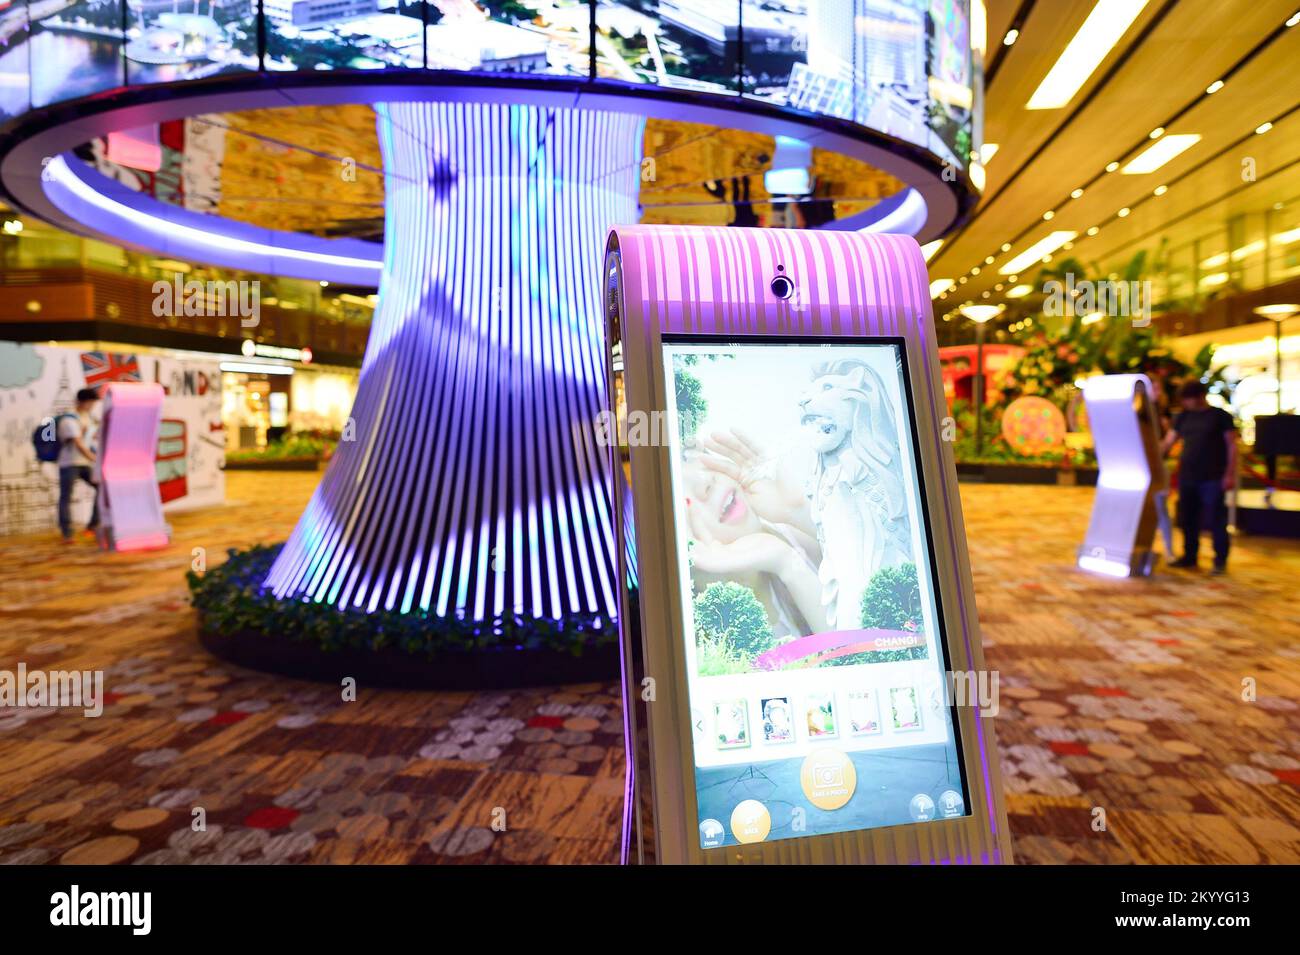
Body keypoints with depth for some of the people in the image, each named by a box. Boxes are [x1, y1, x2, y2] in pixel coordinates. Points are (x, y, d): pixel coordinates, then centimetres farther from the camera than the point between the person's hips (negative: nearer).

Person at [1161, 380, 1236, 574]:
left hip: (1213, 478, -4)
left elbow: (1232, 446, -2)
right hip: (1187, 477, 5)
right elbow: (1167, 443, 10)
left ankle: (1220, 560, 7)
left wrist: (1230, 474, -9)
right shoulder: (1183, 417, 11)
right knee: (1188, 519, 9)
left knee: (1215, 520, -2)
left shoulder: (1220, 416, 0)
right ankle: (1189, 556, 20)